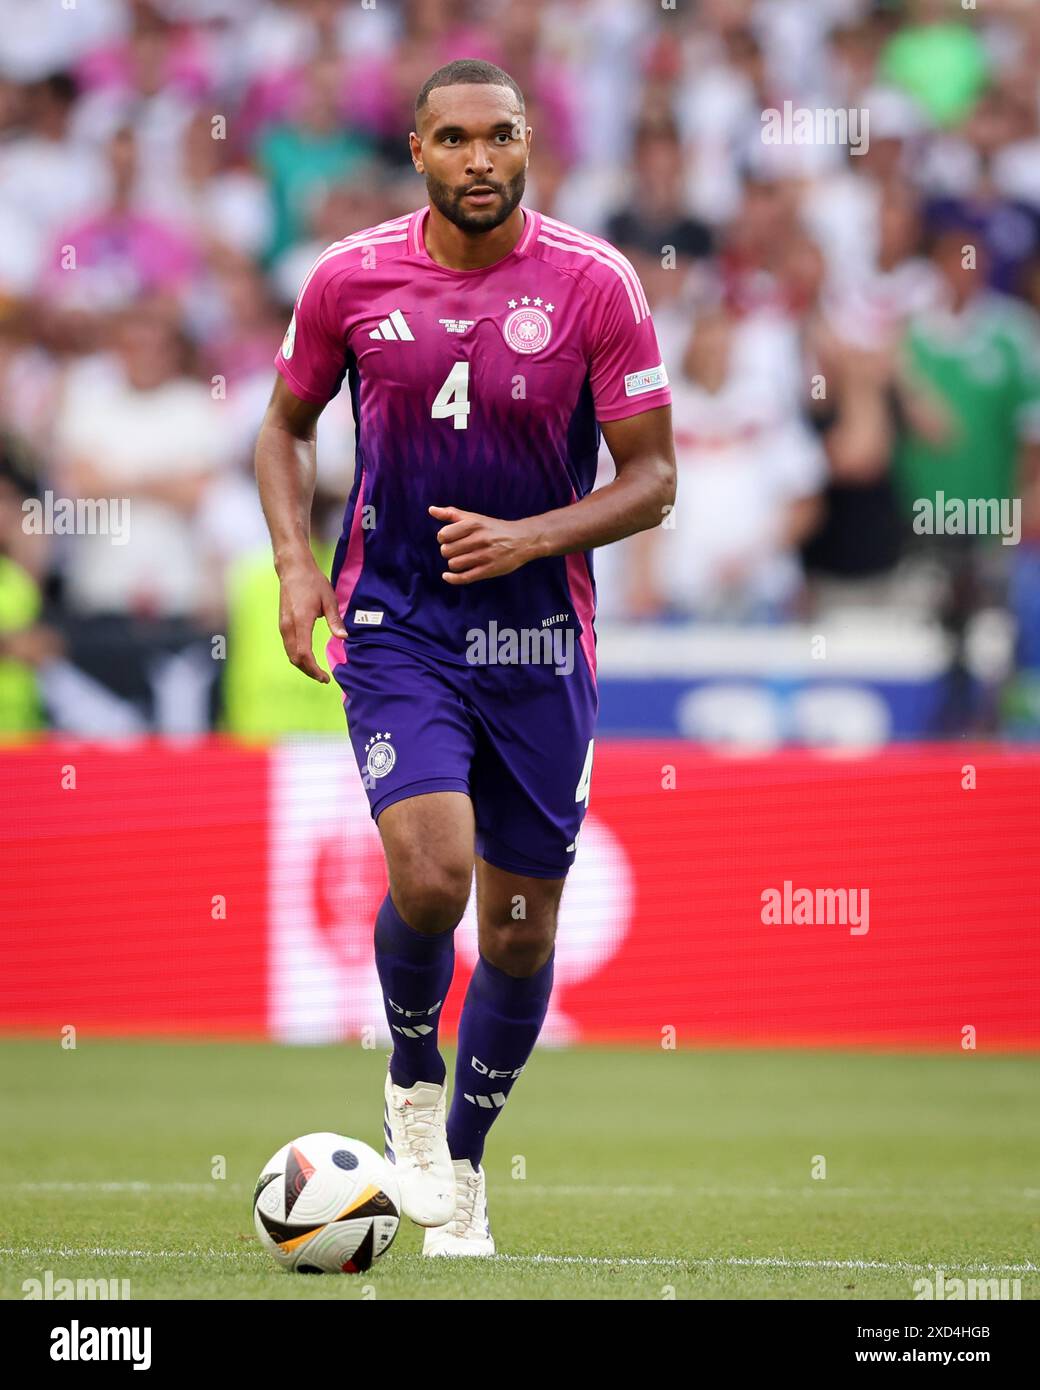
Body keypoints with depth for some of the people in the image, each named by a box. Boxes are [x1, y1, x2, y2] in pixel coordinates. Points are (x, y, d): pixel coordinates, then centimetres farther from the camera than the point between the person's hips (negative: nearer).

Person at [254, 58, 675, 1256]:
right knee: (430, 869, -23)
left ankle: (462, 1165, 29)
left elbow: (653, 478, -3)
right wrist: (294, 564, -1)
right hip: (392, 626, -1)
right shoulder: (350, 279, -3)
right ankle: (412, 1077, 7)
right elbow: (287, 423, 14)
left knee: (521, 931, 7)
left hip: (538, 638, 1)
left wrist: (527, 538, -18)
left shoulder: (594, 285, -7)